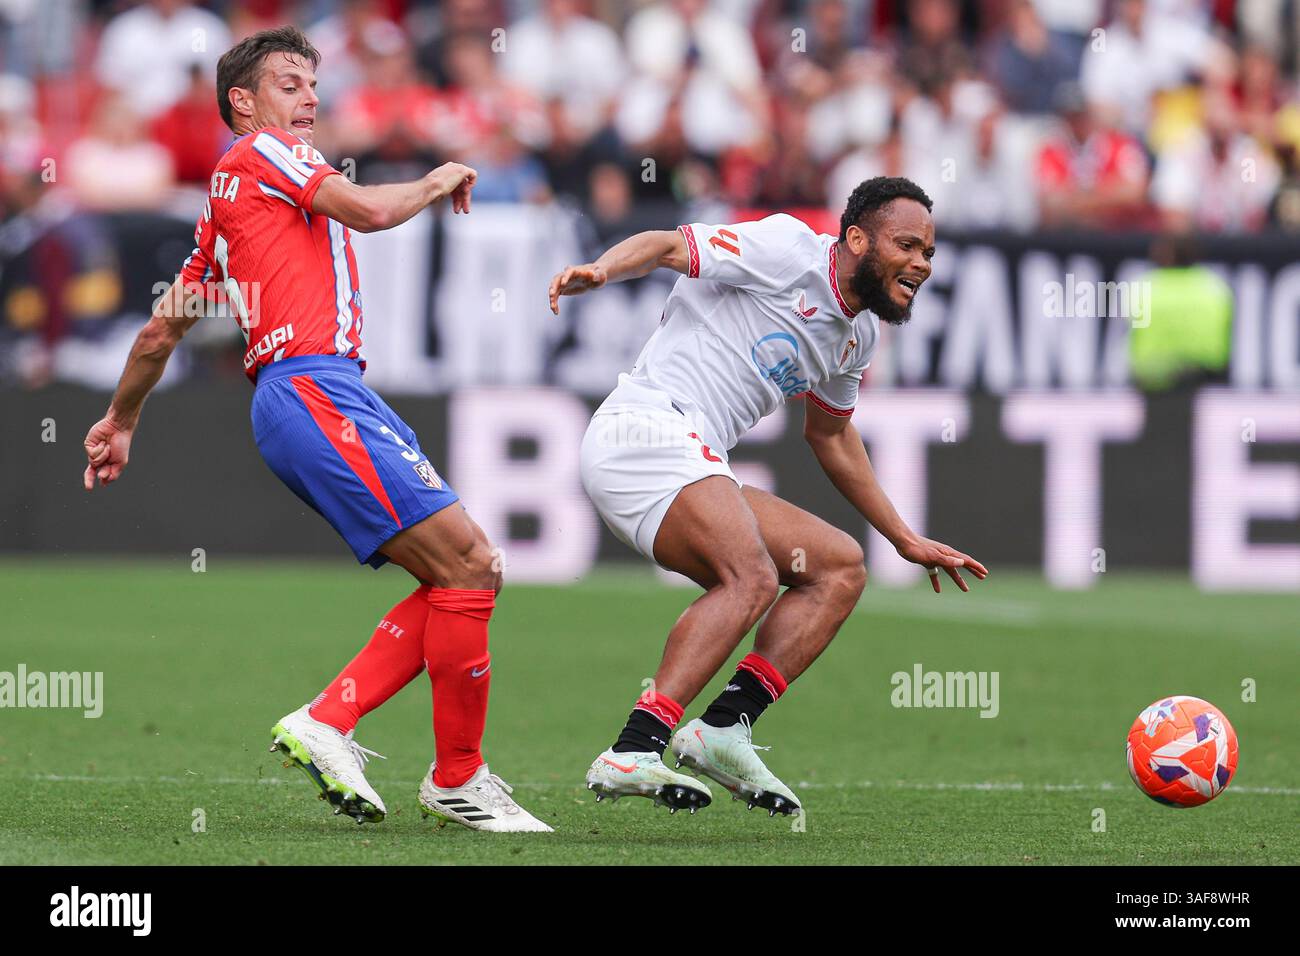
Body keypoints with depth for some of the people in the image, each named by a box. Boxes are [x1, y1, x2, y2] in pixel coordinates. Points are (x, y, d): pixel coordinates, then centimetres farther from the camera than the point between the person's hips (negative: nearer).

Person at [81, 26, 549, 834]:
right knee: (466, 565, -14)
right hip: (314, 388, -10)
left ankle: (328, 721, -1)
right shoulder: (262, 152, 2)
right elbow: (369, 211, -11)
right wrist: (438, 182, 8)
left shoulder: (226, 203, 28)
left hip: (319, 394, 10)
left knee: (473, 574, 3)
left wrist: (121, 421, 45)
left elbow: (161, 330, 33)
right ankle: (457, 779, -7)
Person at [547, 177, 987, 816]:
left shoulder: (859, 333, 20)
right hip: (645, 430, -10)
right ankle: (632, 753, -35)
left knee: (840, 567, 5)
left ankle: (723, 728, -10)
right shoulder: (788, 249, -6)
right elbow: (665, 246, -11)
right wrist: (602, 271, -33)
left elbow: (830, 435, 35)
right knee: (751, 577, -28)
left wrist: (907, 541, 37)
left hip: (697, 470, 10)